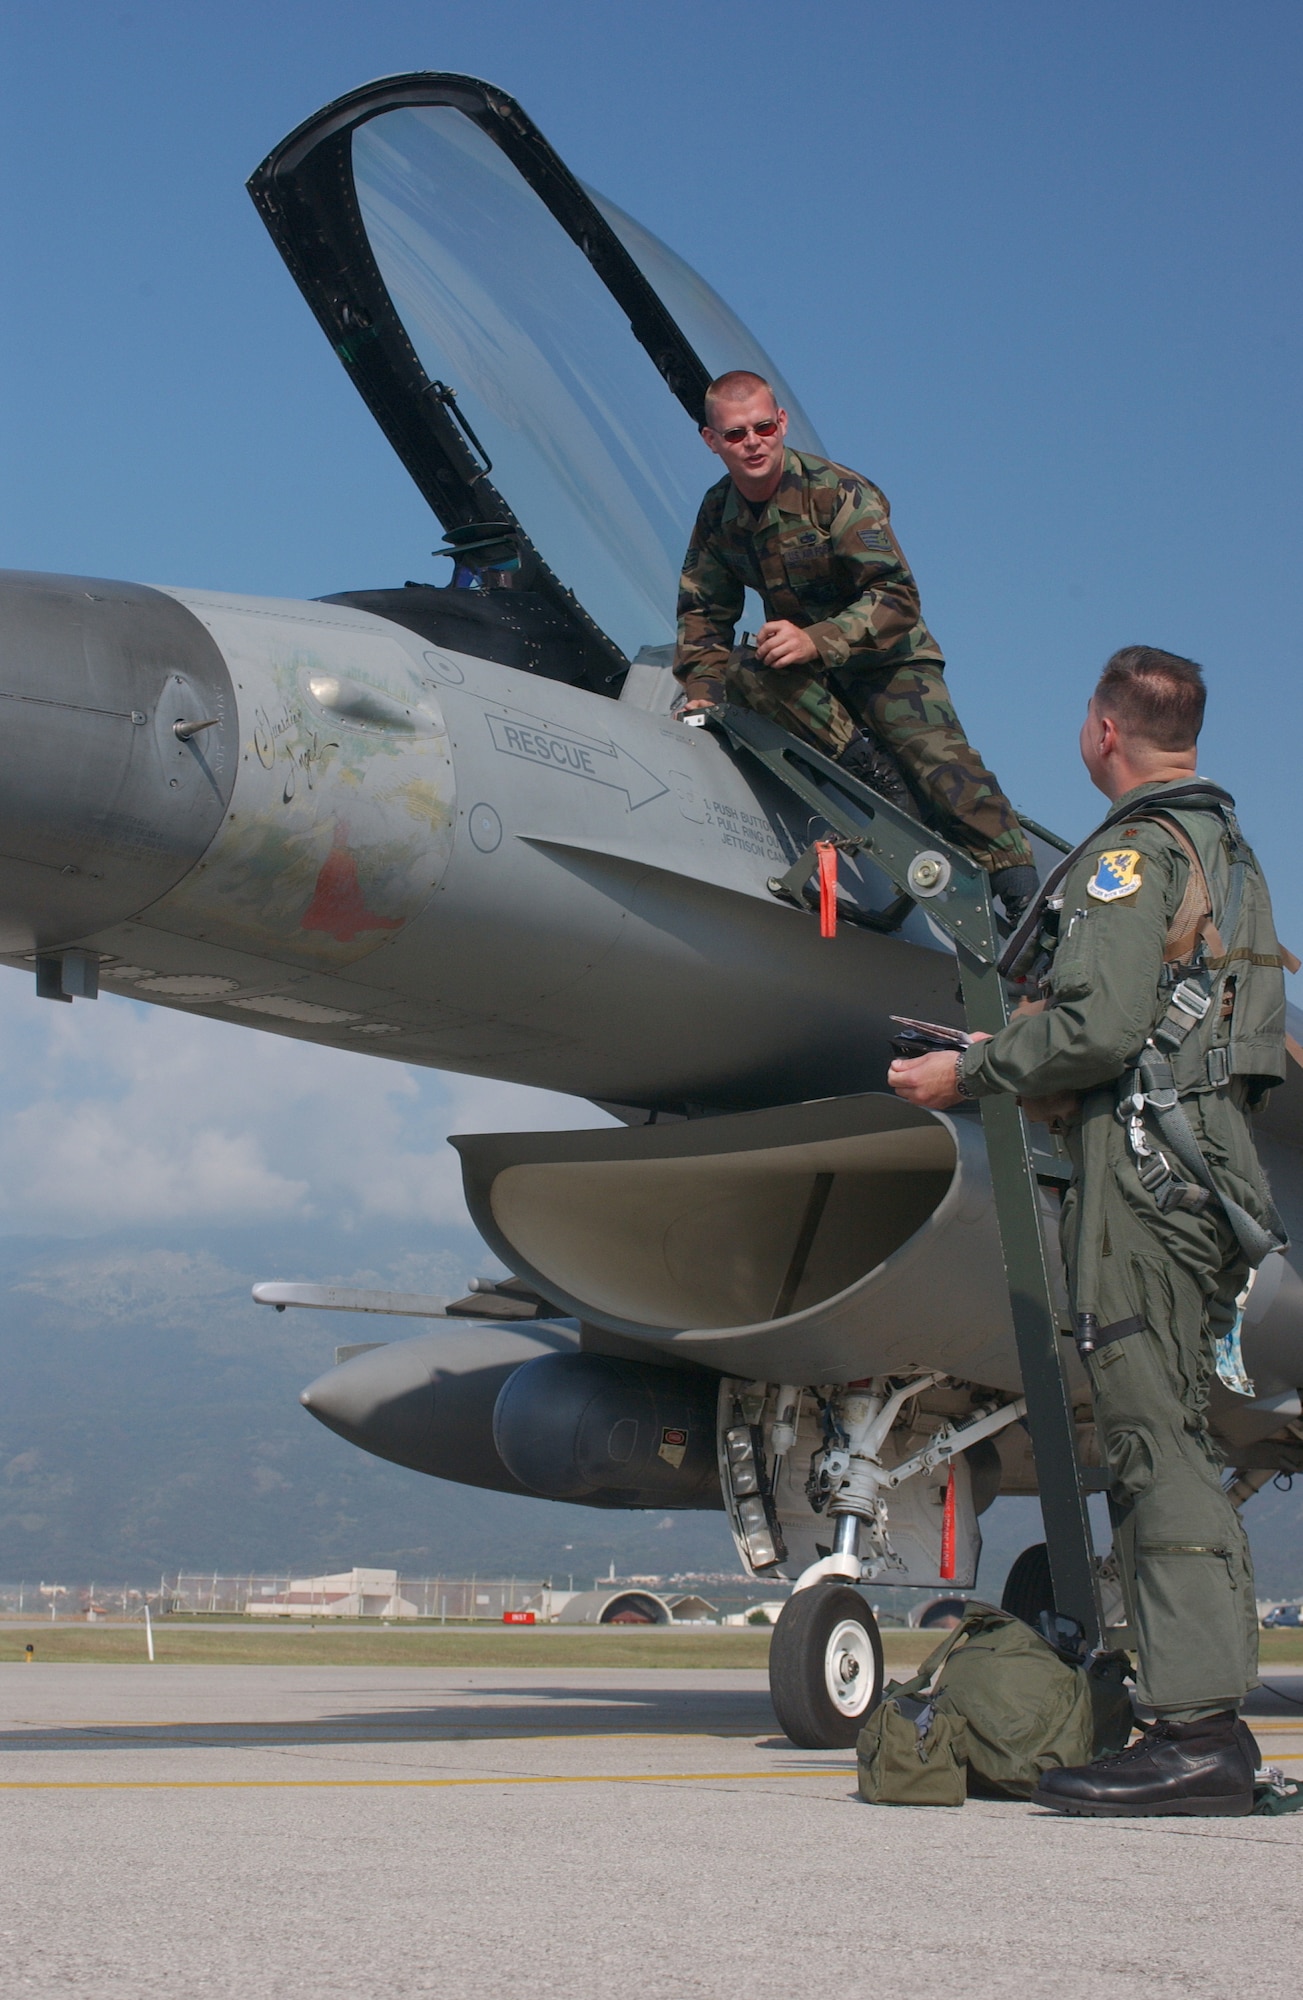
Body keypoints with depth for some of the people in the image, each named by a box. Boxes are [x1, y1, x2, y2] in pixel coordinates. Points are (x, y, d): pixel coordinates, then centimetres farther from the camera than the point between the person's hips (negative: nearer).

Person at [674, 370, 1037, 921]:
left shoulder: (838, 493, -18)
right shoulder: (718, 513, 0)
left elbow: (897, 597, -25)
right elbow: (704, 610, 13)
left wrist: (817, 641, -39)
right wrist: (702, 689, -3)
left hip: (888, 658, -4)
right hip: (811, 671, 4)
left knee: (945, 769, -25)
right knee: (746, 677, -31)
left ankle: (1023, 899, -22)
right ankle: (874, 778, -30)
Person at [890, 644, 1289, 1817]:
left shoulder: (1134, 852, -9)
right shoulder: (1231, 851, 22)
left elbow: (1100, 1023, -21)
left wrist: (972, 1074, -7)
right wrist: (1056, 1081, 20)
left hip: (1144, 1160, -10)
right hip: (1213, 1156, 10)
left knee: (1157, 1442, -12)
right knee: (1169, 1443, 10)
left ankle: (1197, 1730, -14)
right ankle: (1210, 1723, 10)